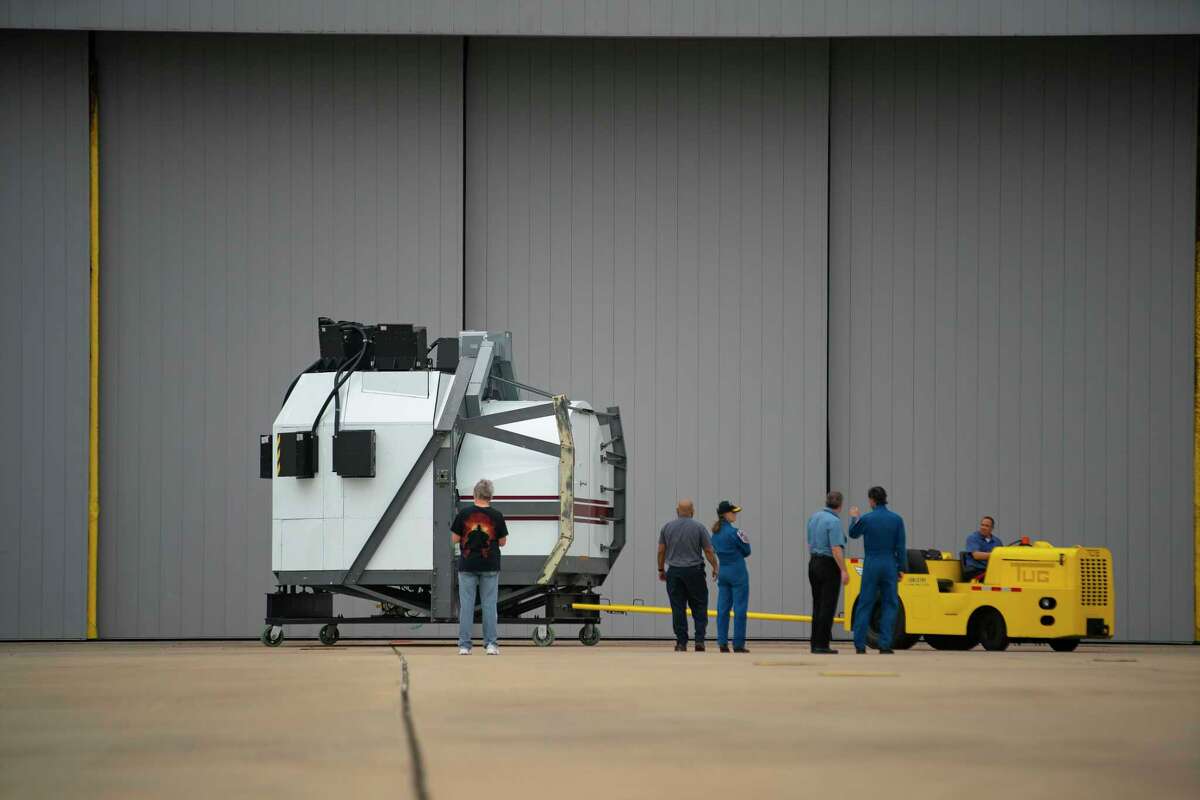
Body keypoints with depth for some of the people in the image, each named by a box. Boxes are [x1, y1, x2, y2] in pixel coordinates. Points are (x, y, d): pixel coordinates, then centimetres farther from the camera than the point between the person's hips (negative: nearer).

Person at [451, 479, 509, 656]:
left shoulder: (464, 514, -5)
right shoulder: (496, 516, -4)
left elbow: (454, 539, -1)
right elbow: (502, 542, 2)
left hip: (467, 565, 0)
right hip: (490, 567, 0)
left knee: (466, 605, 3)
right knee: (489, 605, 5)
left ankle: (464, 645, 1)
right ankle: (491, 644, 3)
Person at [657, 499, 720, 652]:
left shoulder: (667, 527, 3)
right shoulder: (699, 528, -3)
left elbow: (661, 551, 5)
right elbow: (709, 551, -1)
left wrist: (661, 569, 16)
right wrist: (715, 568, 12)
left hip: (674, 572, 2)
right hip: (694, 571, -2)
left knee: (678, 609, 3)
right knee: (699, 607, 5)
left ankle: (681, 642, 1)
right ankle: (699, 640, -4)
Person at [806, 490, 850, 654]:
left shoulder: (814, 517, 9)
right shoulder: (834, 521, -16)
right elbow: (836, 549, -23)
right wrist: (844, 571, -22)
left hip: (814, 563, 8)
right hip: (829, 565, -8)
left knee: (817, 605, 12)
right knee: (828, 606, -5)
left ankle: (815, 643, 13)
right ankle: (822, 645, -8)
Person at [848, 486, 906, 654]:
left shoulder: (866, 519, -6)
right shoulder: (896, 519, -3)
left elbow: (853, 534, 14)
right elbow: (901, 546, -3)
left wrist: (854, 518, 31)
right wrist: (901, 568, 5)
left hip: (871, 564, 0)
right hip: (890, 565, 0)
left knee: (865, 604, 6)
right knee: (890, 605, 6)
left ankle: (860, 645, 5)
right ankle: (885, 644, -1)